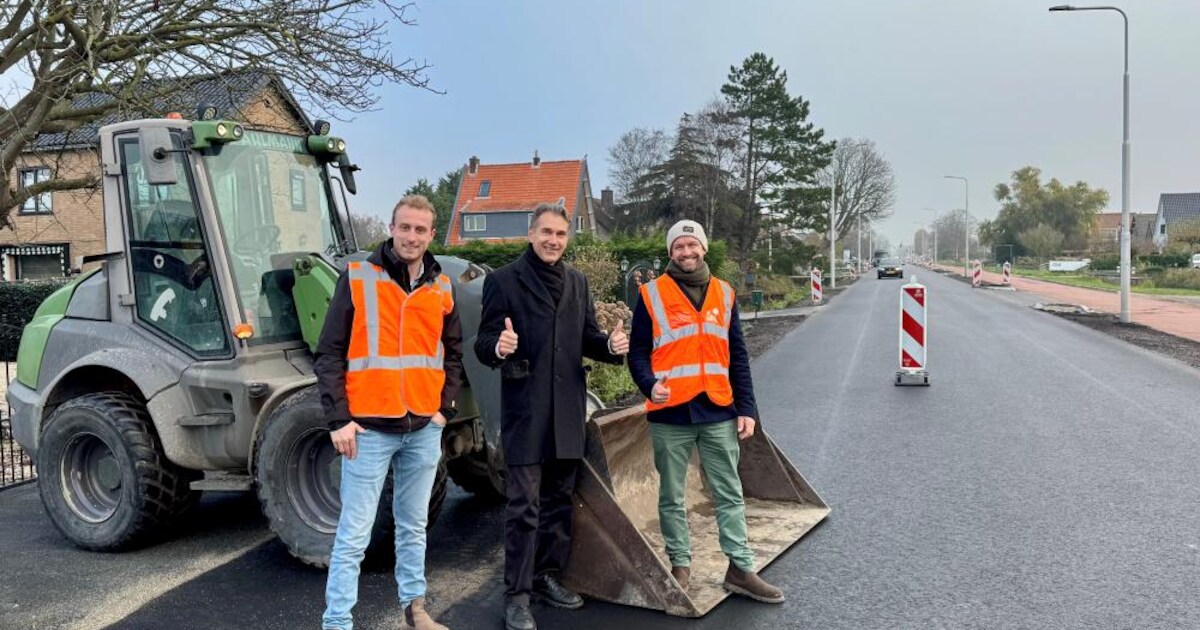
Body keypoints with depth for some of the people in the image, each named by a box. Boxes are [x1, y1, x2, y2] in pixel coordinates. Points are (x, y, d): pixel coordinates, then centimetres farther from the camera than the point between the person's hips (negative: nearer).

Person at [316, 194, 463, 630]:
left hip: (424, 429, 4)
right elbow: (329, 355, -6)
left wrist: (445, 408, 6)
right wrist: (339, 419, -12)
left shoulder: (441, 289, 7)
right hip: (369, 428, -4)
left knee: (414, 526, 17)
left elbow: (453, 353, 16)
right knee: (354, 533, 0)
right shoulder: (356, 278, -5)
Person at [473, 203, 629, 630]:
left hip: (567, 410, 6)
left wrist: (610, 345, -8)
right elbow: (483, 345, -9)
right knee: (524, 506, -2)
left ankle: (547, 577, 30)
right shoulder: (503, 280, -5)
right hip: (525, 412, -6)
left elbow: (587, 338, 13)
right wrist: (499, 347, -32)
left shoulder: (577, 282, 12)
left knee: (559, 500, 15)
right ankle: (516, 595, 9)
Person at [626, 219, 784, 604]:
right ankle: (680, 565, 22)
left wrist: (746, 408, 5)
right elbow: (638, 351, 0)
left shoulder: (724, 294, 9)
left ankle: (740, 568, 17)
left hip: (719, 412, 3)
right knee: (672, 497, 8)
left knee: (730, 495, 8)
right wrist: (650, 385, -20)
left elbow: (737, 356, 11)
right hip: (670, 414, -2)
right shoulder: (652, 294, -1)